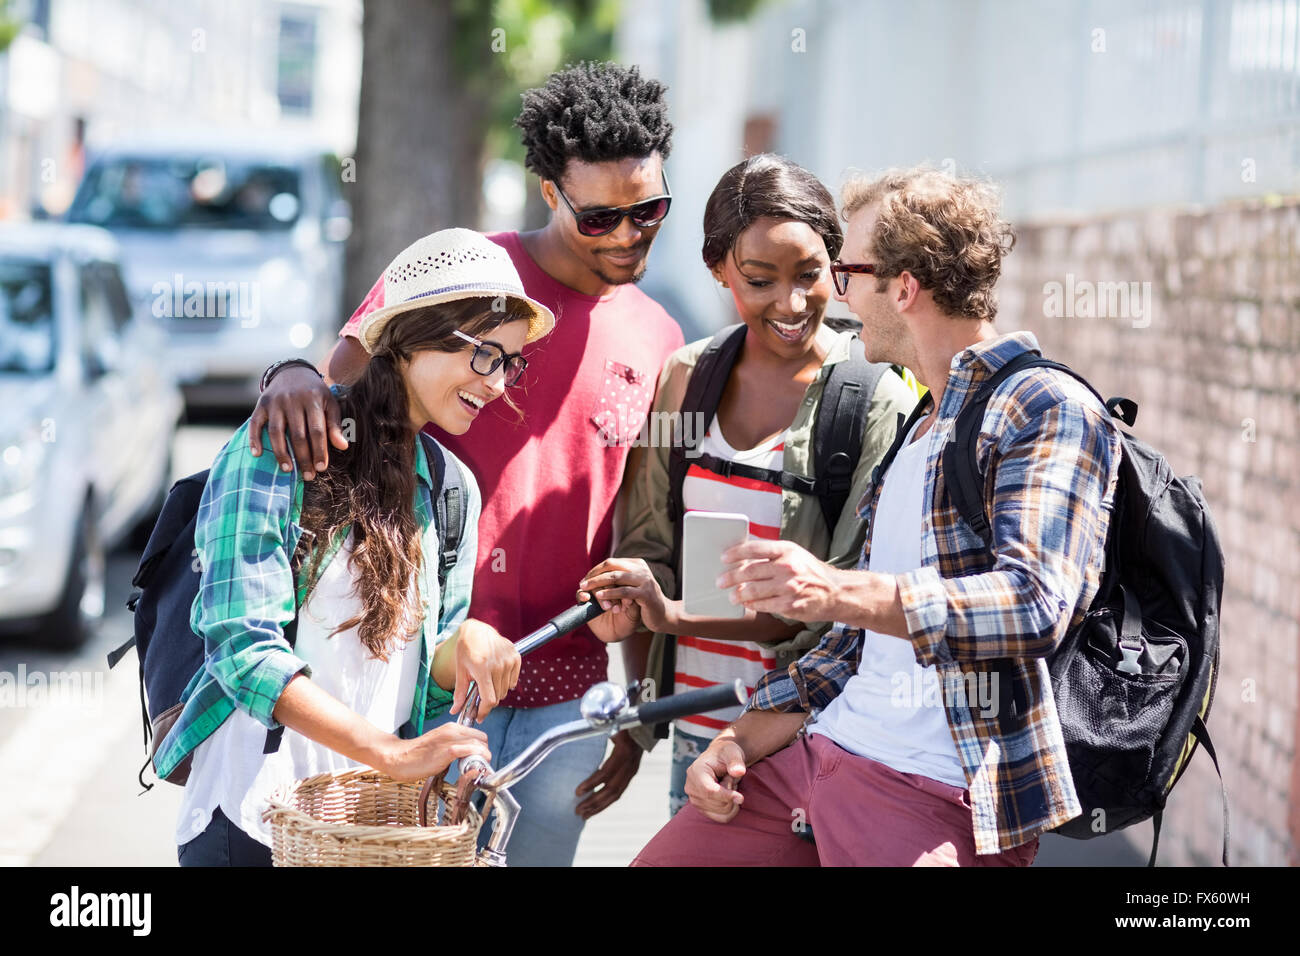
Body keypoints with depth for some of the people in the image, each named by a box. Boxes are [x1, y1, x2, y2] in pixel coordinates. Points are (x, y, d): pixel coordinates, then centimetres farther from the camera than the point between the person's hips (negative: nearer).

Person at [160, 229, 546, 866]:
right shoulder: (279, 454, -11)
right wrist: (391, 752, -26)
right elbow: (243, 645, -19)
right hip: (251, 815, -6)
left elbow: (427, 681, 13)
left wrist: (468, 643, -11)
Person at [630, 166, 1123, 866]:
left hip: (942, 798, -9)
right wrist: (744, 739, 11)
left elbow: (1035, 605, -23)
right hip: (821, 755, 9)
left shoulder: (1050, 411, -8)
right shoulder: (918, 430, 23)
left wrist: (837, 592, -33)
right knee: (656, 860, 7)